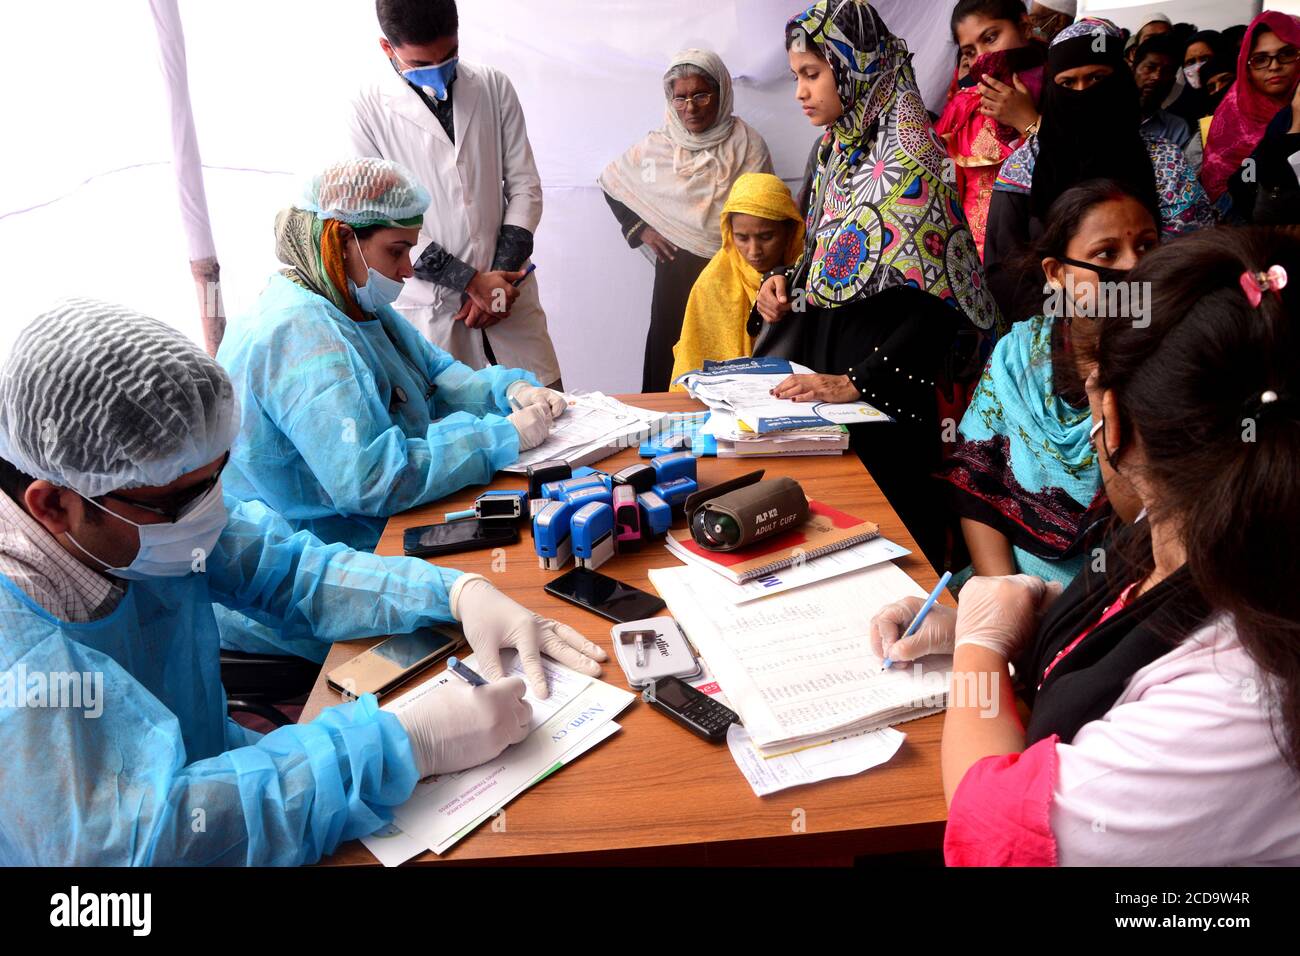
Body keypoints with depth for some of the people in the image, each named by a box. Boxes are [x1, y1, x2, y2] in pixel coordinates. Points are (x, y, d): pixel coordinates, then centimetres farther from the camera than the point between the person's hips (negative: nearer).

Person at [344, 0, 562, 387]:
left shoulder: (494, 87, 5)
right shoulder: (369, 109, -4)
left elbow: (524, 185, 6)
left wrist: (499, 276, -5)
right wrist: (472, 281, -12)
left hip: (510, 297, 3)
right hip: (427, 308, -2)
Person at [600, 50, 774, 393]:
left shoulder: (747, 145, 0)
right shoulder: (658, 146, 5)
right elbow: (611, 182, 19)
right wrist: (639, 229, 9)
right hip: (677, 274, 2)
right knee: (671, 359, 2)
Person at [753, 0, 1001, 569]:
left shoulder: (905, 158, -15)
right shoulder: (838, 148, 9)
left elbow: (939, 303, -20)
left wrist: (855, 383, -24)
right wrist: (786, 287, 0)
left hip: (883, 400, -7)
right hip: (819, 363, 8)